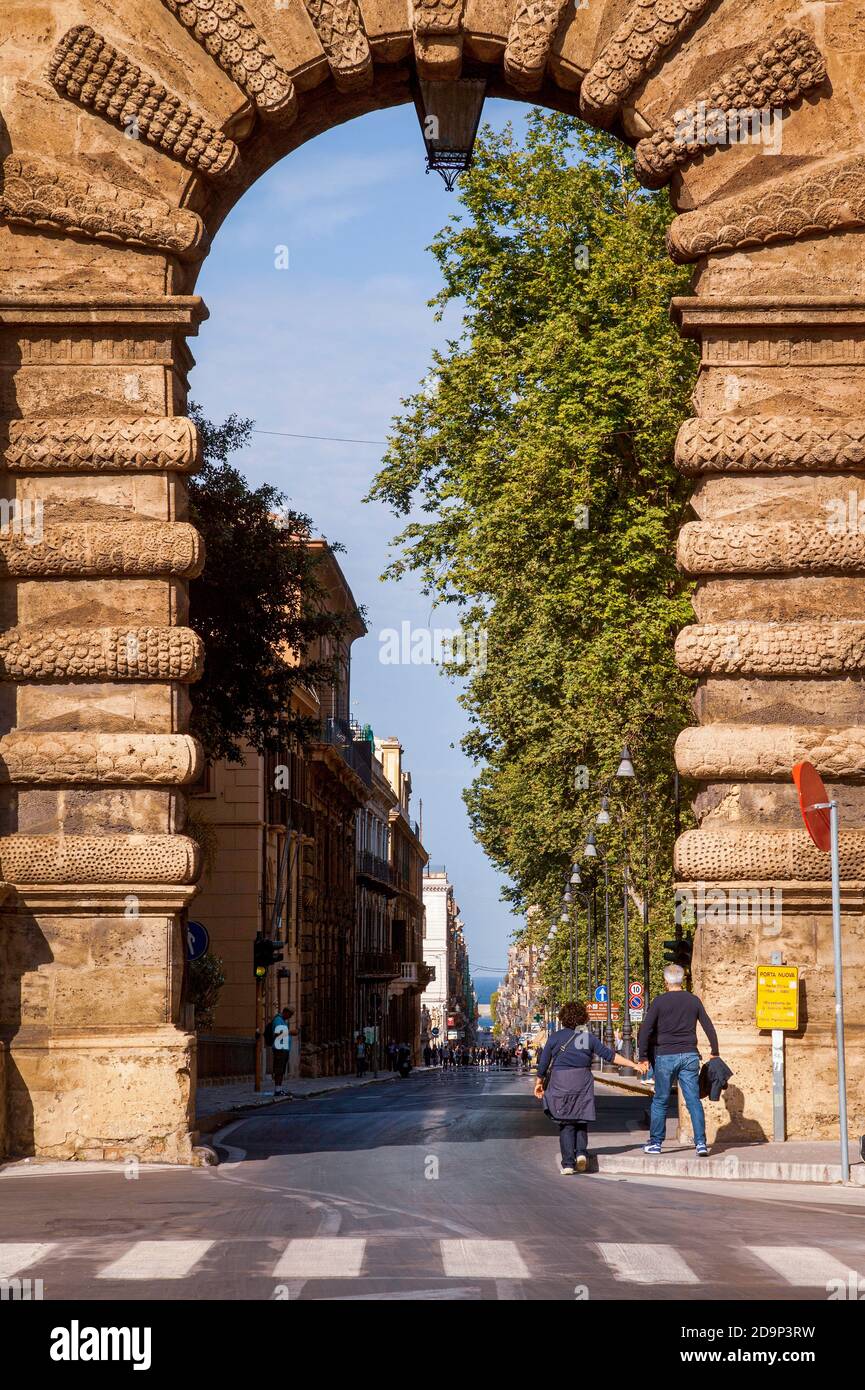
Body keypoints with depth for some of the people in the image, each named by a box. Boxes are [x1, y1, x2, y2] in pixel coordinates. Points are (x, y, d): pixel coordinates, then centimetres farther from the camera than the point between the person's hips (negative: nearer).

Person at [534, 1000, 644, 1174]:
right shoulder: (588, 1037, 3)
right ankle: (581, 1152, -5)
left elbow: (544, 1062, 3)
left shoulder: (555, 1037, 1)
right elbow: (610, 1055, 2)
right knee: (581, 1120, 16)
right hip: (582, 1081, 1)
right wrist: (633, 1065, 8)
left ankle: (568, 1163, -3)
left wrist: (539, 1082, 17)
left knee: (566, 1123, 3)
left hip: (560, 1082, -1)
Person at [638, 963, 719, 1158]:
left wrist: (644, 1057, -3)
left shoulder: (659, 1001, -4)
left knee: (660, 1101, 8)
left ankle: (655, 1142, 13)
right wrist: (715, 1053, 17)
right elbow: (709, 1027, 8)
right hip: (689, 1056, 2)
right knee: (694, 1100, 2)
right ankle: (700, 1143, -5)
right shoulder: (694, 1001, 6)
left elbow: (645, 1030, -8)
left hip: (665, 1056, -2)